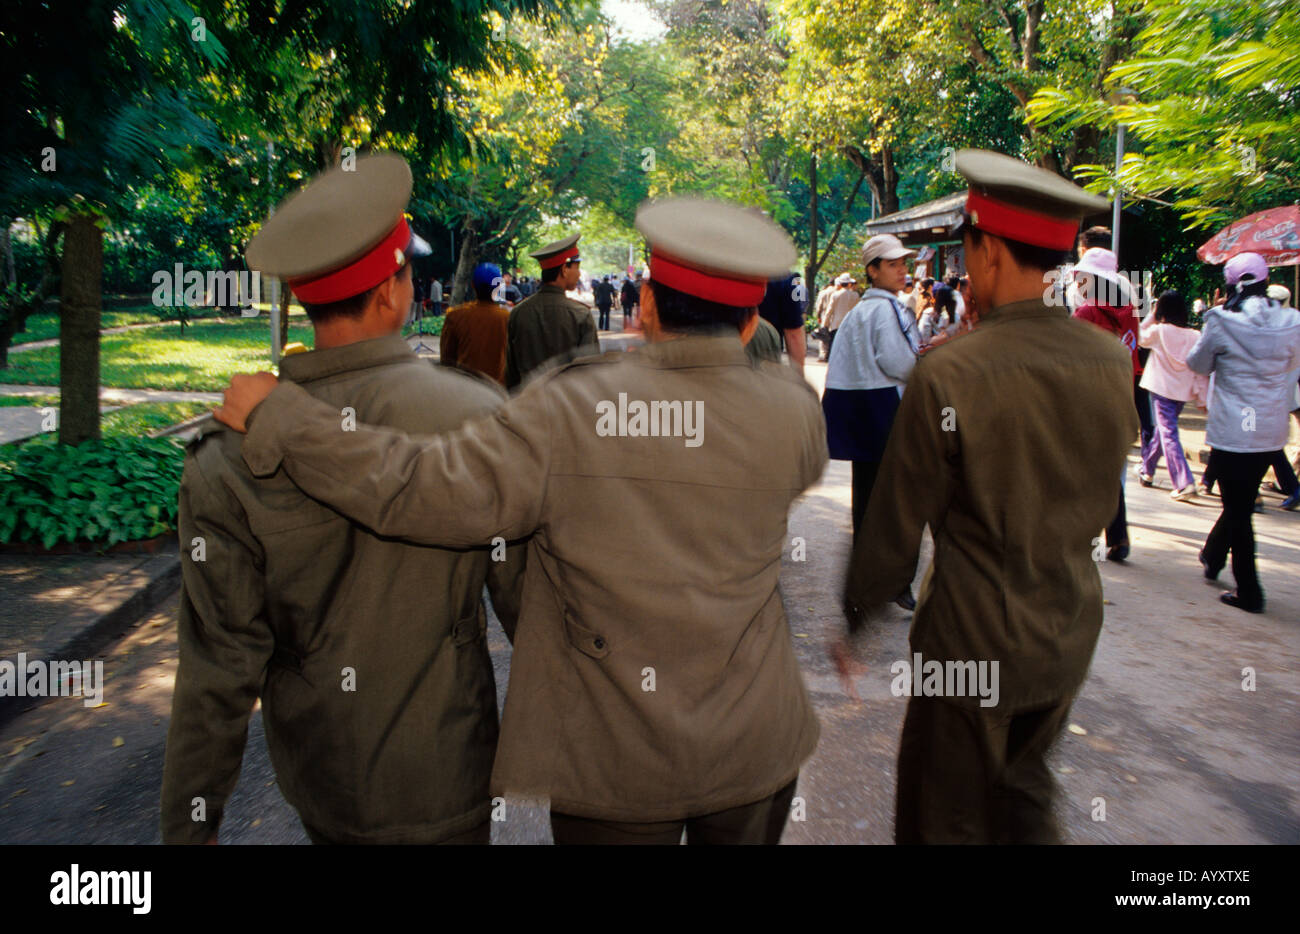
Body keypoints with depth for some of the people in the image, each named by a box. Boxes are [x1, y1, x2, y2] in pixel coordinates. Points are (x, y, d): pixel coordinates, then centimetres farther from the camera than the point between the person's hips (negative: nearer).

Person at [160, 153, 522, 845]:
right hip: (440, 786, -2)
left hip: (316, 783, 2)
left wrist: (189, 824, 0)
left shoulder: (229, 459, -16)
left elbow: (218, 671, -13)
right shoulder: (478, 419, -20)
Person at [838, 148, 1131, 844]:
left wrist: (852, 621, 0)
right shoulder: (1111, 361, -5)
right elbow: (1099, 503, 7)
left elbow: (896, 528, -12)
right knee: (1021, 785, 28)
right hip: (1072, 632, 6)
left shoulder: (947, 377, -21)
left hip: (974, 638, -5)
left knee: (942, 819, 14)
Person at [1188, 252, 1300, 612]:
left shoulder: (1222, 321, -13)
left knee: (1239, 510, 4)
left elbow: (1198, 363, 2)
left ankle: (1248, 592, 8)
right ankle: (1213, 556, 41)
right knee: (1241, 501, 21)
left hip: (1231, 431, -4)